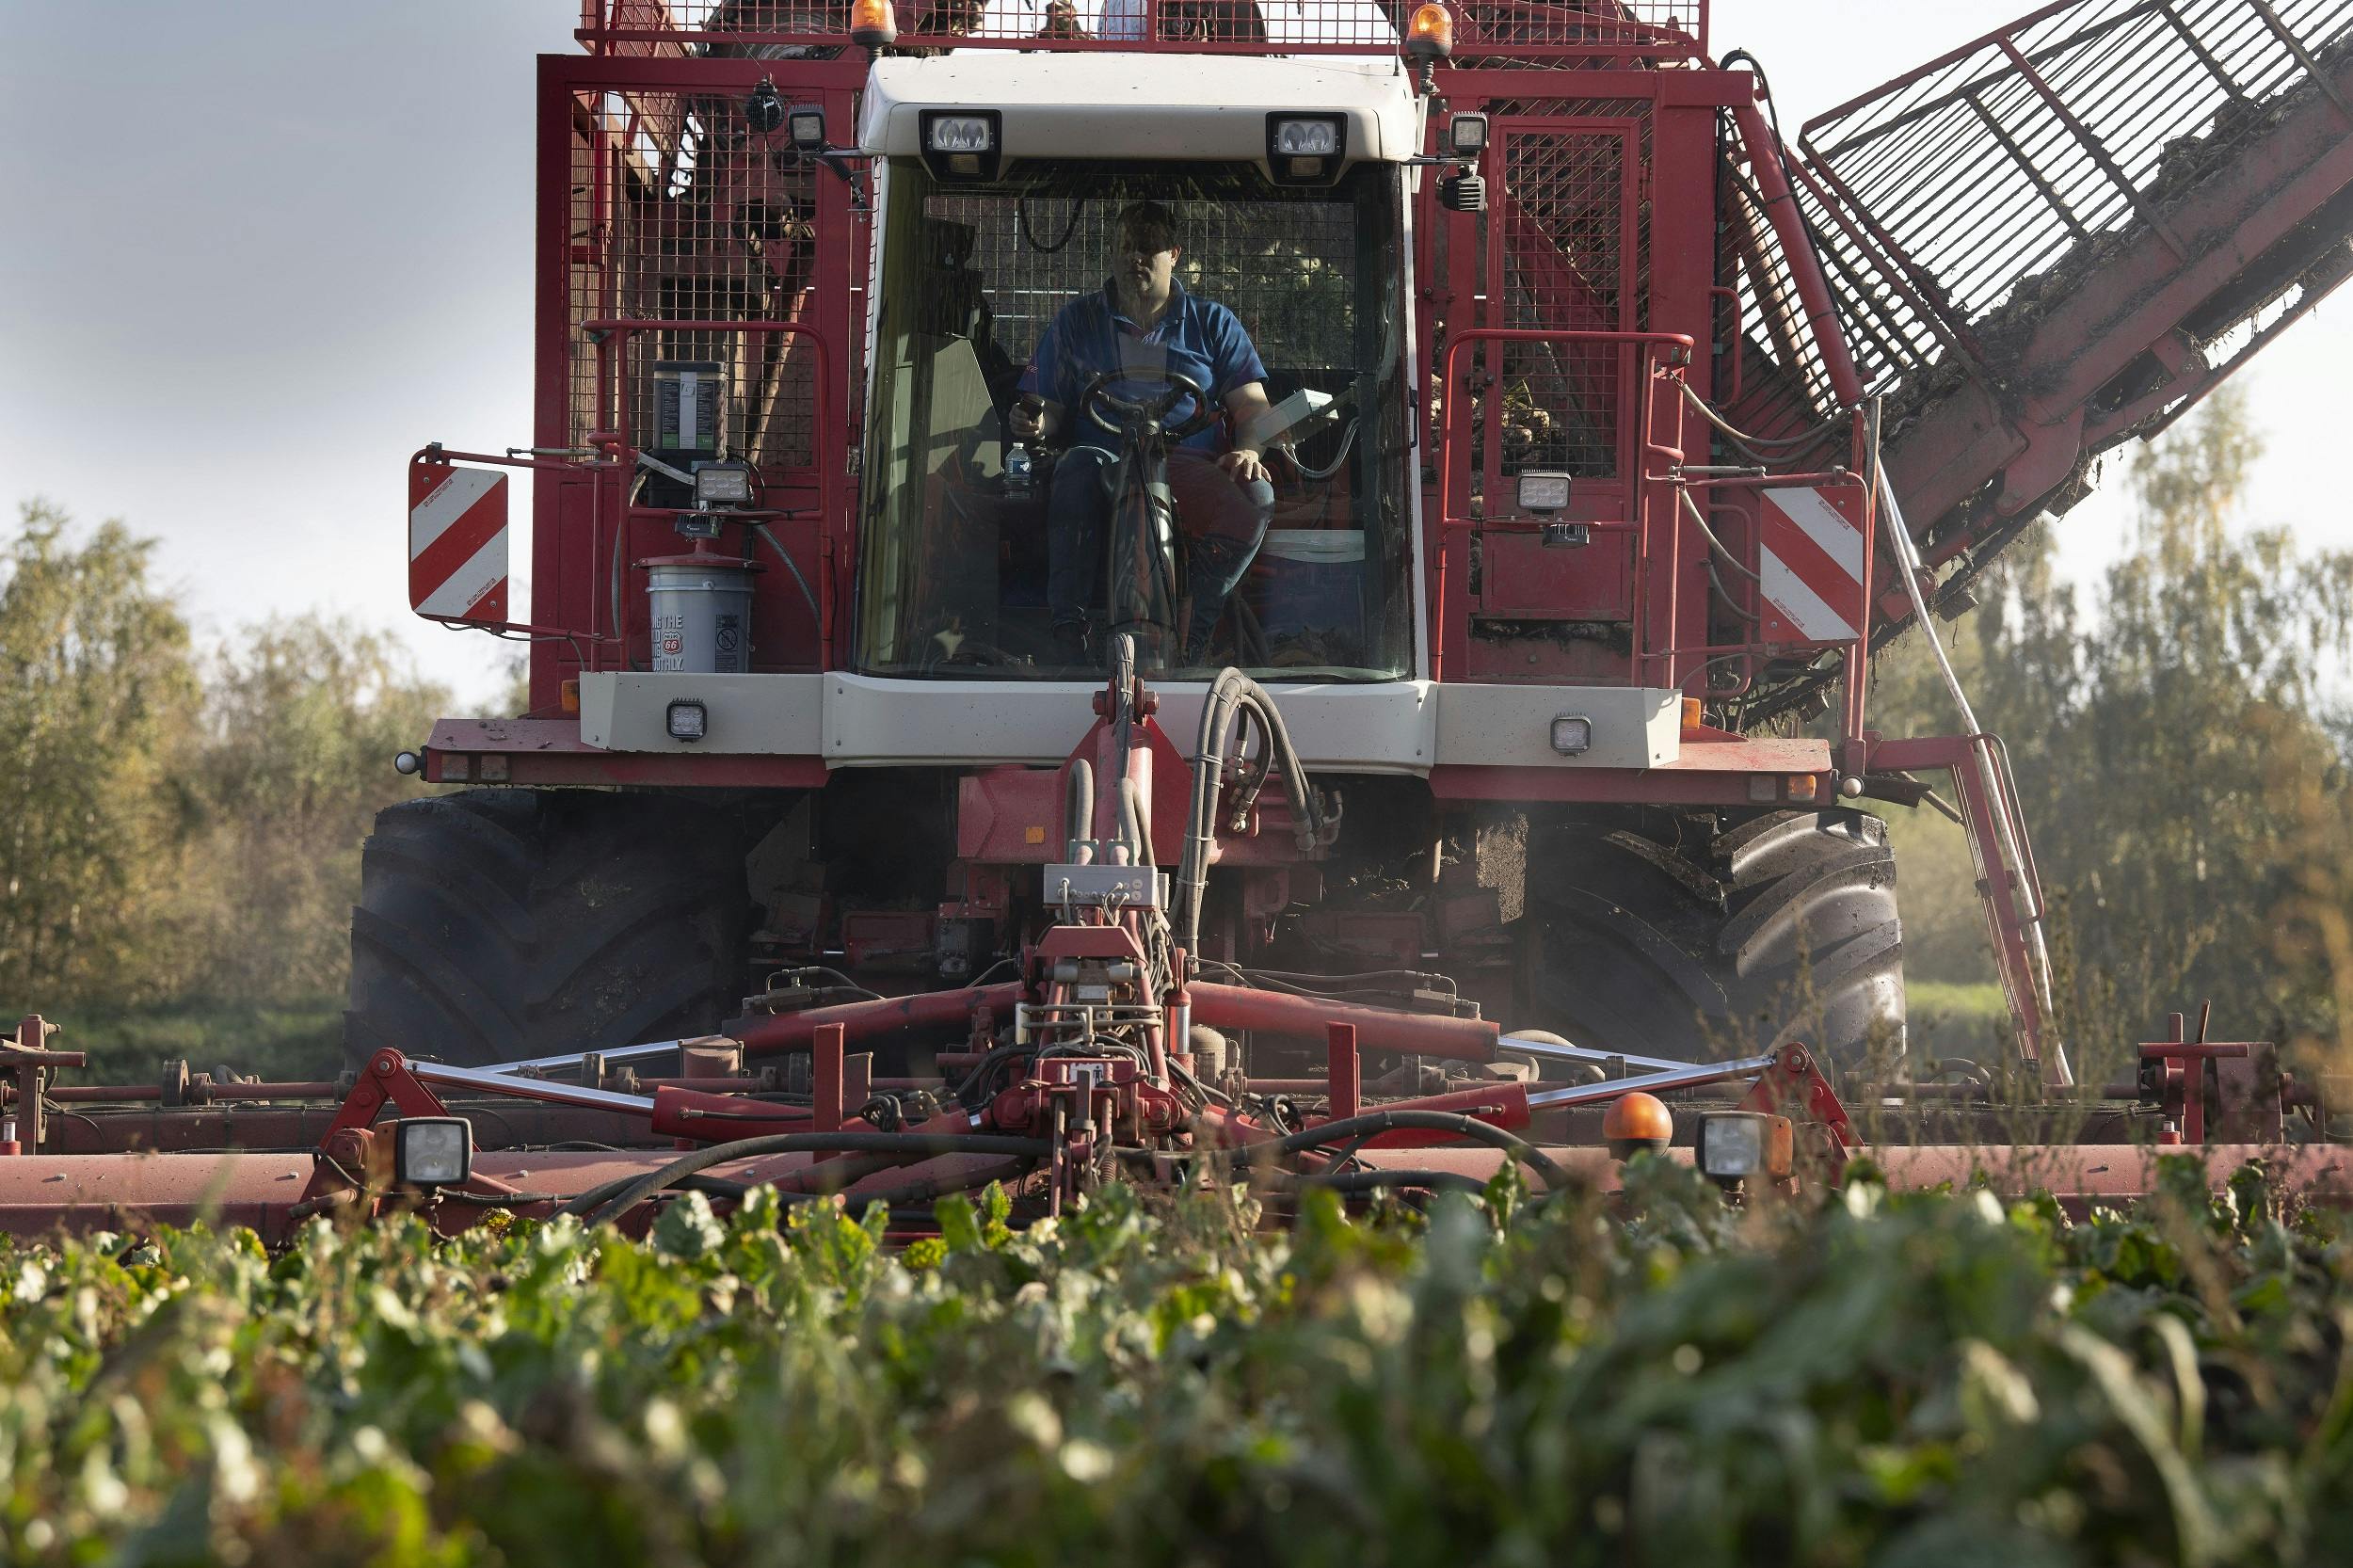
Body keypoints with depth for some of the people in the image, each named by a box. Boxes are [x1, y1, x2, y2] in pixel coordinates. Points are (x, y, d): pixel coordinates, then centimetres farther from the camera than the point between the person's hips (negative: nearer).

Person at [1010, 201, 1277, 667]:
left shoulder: (1211, 323, 19)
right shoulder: (1077, 321, 21)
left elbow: (1252, 405, 14)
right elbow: (1048, 404, 17)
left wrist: (1247, 450, -9)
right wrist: (1035, 424, -8)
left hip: (1190, 463, 0)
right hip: (1108, 458, 0)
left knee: (1254, 499, -33)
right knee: (1079, 466, -39)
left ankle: (1193, 636, -24)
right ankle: (1070, 635, -37)